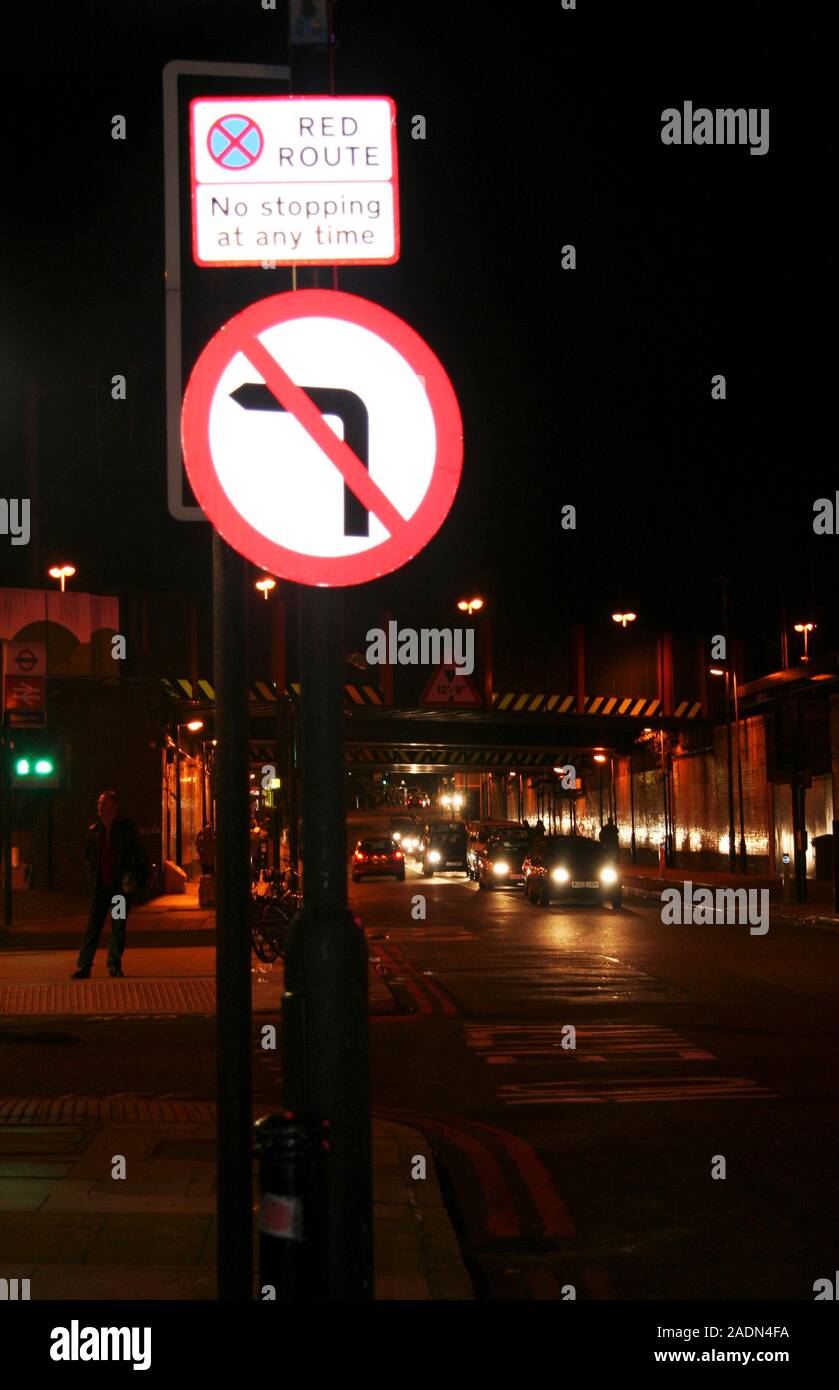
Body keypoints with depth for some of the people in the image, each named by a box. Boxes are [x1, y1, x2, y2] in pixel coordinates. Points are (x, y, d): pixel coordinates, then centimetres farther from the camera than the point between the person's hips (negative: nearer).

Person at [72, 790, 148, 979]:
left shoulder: (127, 828, -2)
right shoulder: (94, 829, 8)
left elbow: (140, 856, 3)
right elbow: (87, 856, 20)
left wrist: (137, 877, -2)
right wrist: (93, 876, 11)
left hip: (121, 885, -3)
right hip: (100, 886, 3)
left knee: (118, 928, 1)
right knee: (93, 926, -2)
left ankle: (115, 966, 8)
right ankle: (83, 966, -2)